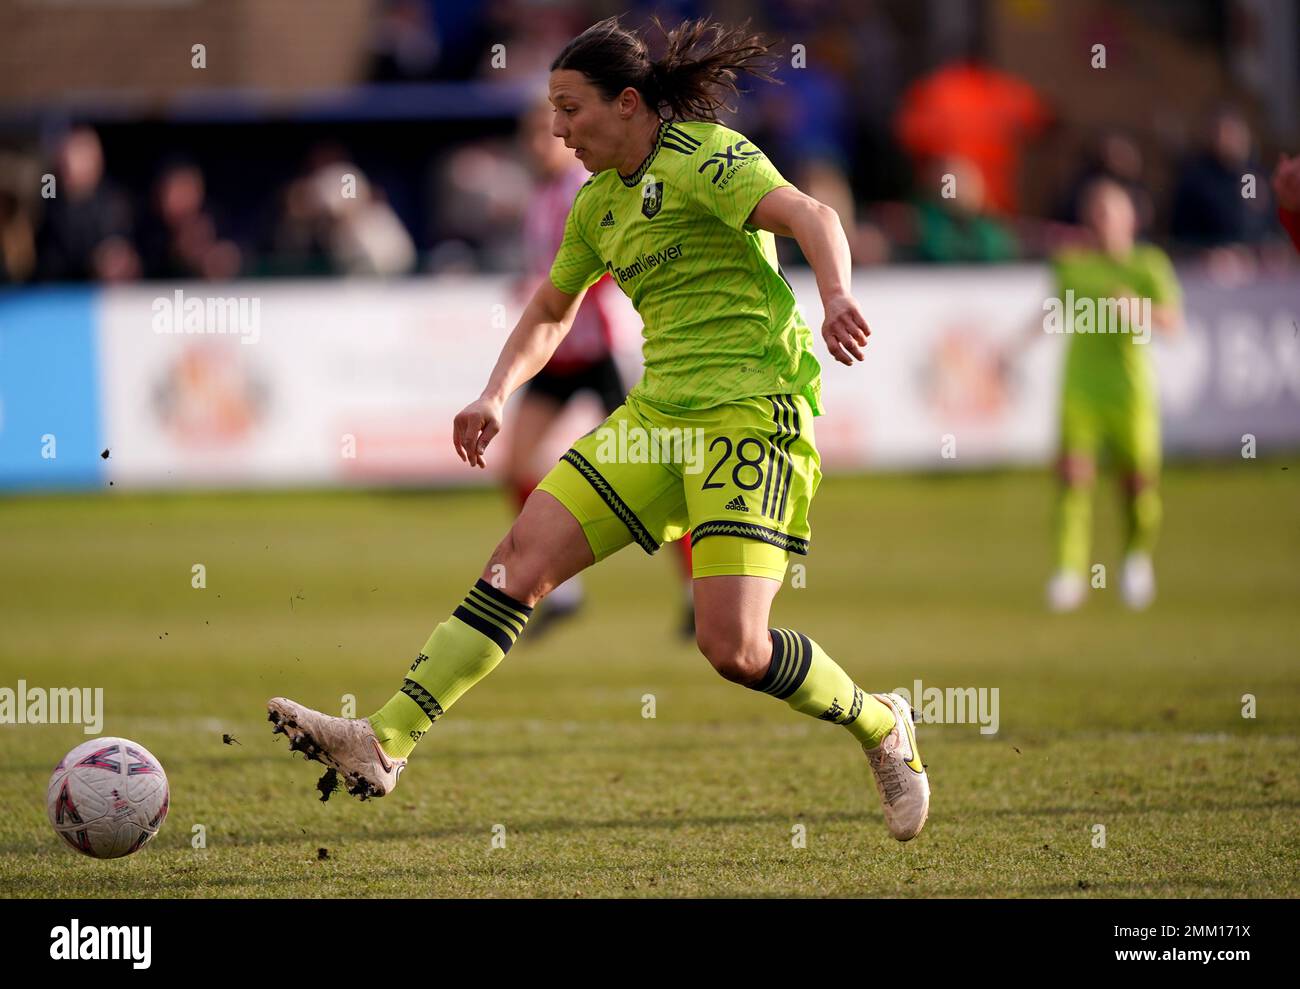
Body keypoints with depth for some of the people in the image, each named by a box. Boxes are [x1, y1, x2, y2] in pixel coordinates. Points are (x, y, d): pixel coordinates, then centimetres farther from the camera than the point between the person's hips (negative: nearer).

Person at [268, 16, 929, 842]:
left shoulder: (703, 156, -8)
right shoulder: (600, 201, 17)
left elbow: (810, 216, -23)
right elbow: (549, 315, 30)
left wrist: (837, 298, -42)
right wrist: (496, 396, 14)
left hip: (751, 411, -8)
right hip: (659, 413, 8)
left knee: (732, 646, -17)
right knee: (523, 558, -4)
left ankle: (881, 727, 10)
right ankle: (384, 744, -6)